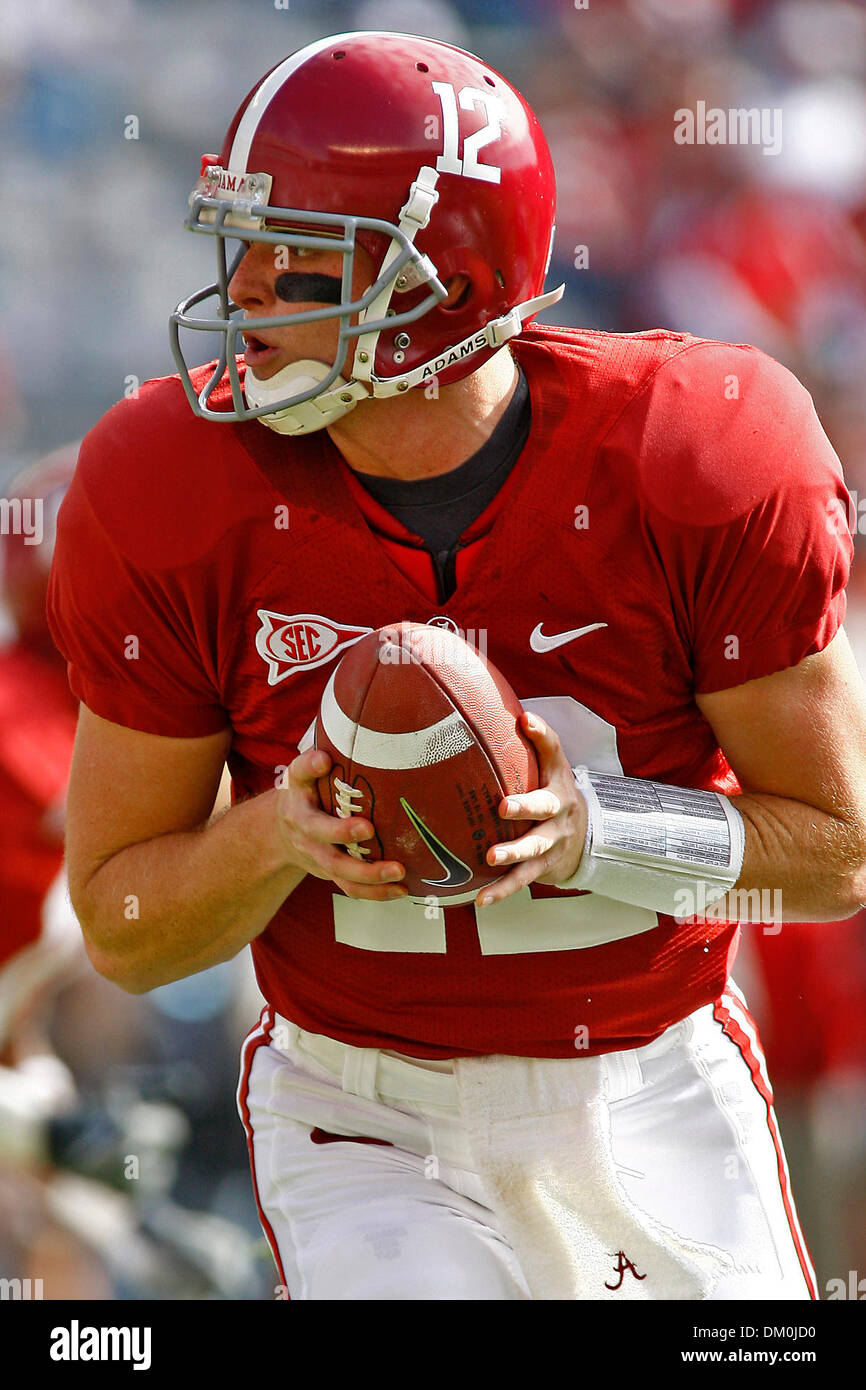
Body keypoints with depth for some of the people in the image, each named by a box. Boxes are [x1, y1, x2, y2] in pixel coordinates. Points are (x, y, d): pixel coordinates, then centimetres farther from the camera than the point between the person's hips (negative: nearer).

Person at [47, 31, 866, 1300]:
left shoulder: (699, 471, -18)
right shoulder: (175, 512, -14)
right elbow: (120, 927, -7)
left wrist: (600, 831, -27)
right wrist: (277, 831, -27)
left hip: (653, 1103, 1)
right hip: (367, 1125, -1)